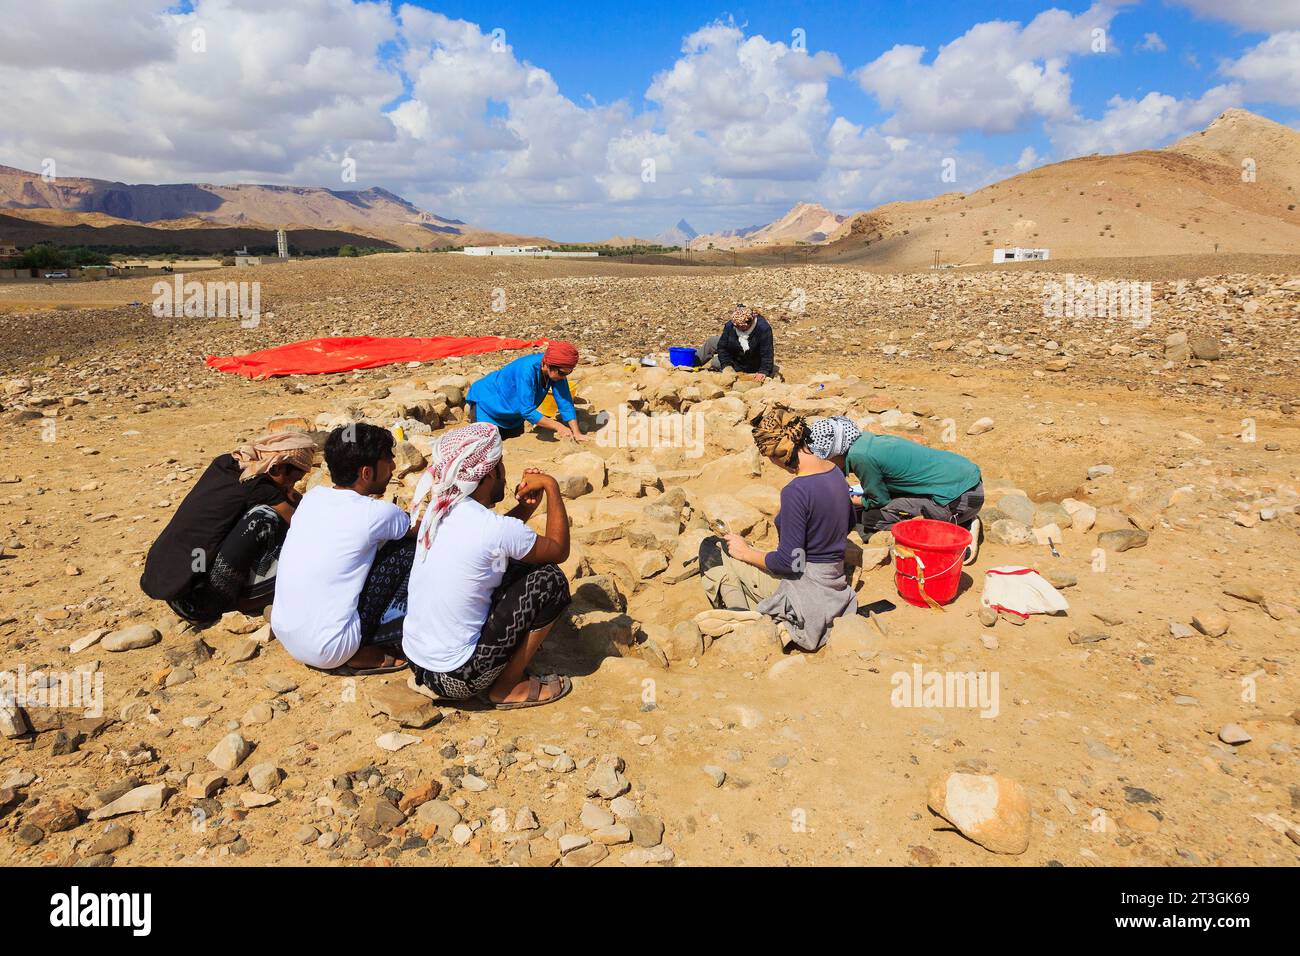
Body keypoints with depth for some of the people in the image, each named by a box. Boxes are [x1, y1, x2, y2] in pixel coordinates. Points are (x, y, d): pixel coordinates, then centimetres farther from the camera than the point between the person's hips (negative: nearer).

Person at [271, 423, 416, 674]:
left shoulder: (313, 496, 3)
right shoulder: (375, 514, -15)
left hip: (283, 634, 8)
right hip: (329, 652, -7)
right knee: (411, 550, -2)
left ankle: (356, 649, 14)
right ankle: (363, 655, 4)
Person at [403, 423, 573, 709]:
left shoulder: (438, 508, -1)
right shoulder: (497, 529, -24)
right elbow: (560, 550, -4)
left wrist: (524, 508, 3)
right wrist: (551, 486, 2)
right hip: (454, 679, -8)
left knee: (517, 565, 15)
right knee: (551, 581, -4)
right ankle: (506, 689, 6)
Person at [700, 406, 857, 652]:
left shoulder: (796, 492, -26)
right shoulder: (835, 472, 0)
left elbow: (788, 562, -23)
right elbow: (848, 523, 18)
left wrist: (745, 552, -8)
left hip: (805, 588, -9)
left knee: (711, 549, 2)